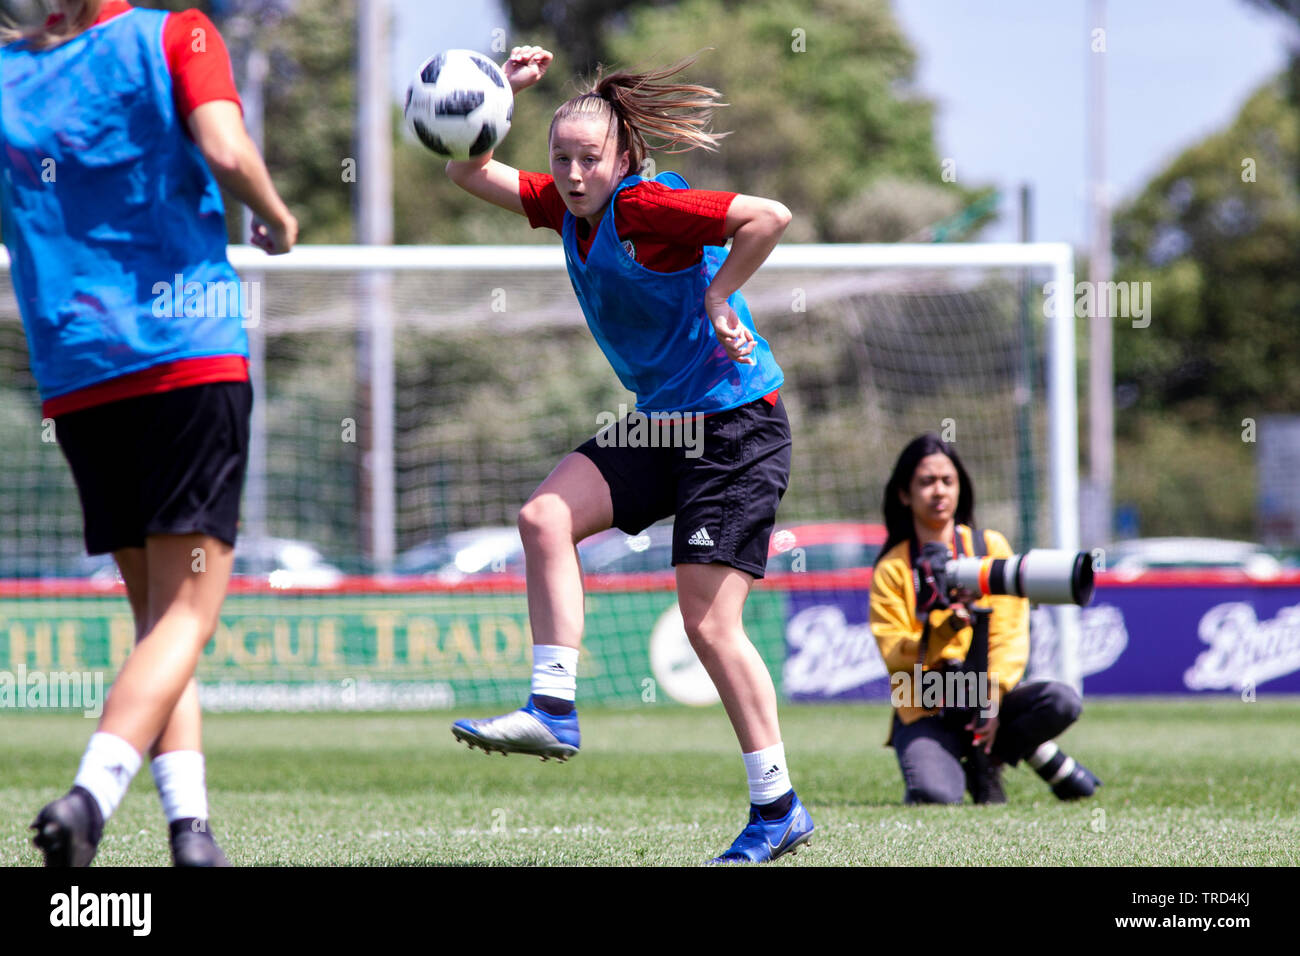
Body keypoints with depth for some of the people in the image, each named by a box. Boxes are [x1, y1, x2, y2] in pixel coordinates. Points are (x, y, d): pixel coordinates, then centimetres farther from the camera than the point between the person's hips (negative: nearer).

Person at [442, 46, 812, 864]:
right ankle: (554, 711, -6)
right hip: (661, 425, 8)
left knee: (709, 623, -9)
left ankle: (778, 810, -1)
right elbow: (470, 172, 12)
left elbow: (771, 216, -27)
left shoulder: (647, 206, -18)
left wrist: (717, 295, -19)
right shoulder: (569, 207, 6)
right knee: (546, 518, -7)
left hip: (738, 428, -8)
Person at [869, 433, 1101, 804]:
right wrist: (946, 629, -27)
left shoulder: (991, 547, 7)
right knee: (934, 795, -31)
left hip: (990, 701, 2)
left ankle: (987, 761, -2)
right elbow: (896, 655, -9)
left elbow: (1009, 634, -2)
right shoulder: (892, 569, 3)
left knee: (1063, 701, -28)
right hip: (925, 711, -2)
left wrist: (992, 698, -18)